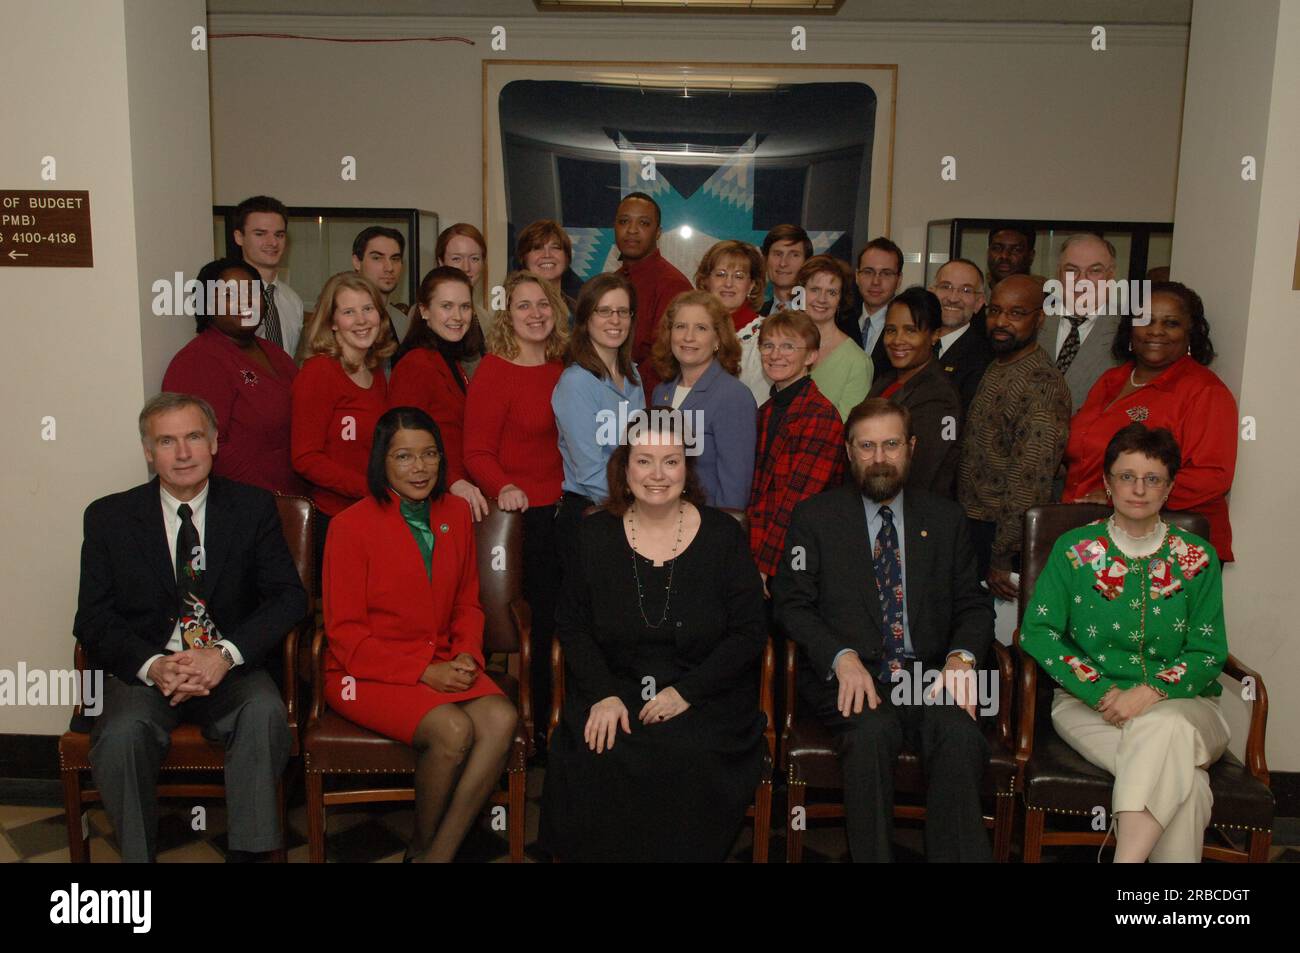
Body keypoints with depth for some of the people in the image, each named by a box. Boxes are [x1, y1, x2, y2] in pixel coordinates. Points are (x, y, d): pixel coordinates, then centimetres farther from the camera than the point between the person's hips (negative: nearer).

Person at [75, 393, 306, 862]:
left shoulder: (253, 508, 5)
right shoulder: (109, 517, 7)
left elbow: (288, 596, -2)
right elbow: (93, 619, 1)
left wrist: (226, 654, -19)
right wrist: (153, 666, -19)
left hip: (231, 669, 0)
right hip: (143, 670, 1)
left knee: (266, 712, -32)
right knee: (121, 734, -30)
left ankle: (248, 851, -20)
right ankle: (138, 855, -9)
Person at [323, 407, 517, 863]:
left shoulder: (457, 513, 7)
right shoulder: (351, 526, -8)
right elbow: (345, 634, -8)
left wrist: (467, 656, -4)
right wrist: (423, 671, -16)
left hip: (441, 665, 5)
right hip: (366, 671, -5)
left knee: (502, 719, -25)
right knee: (453, 730, -30)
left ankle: (439, 853, -14)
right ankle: (420, 845, -1)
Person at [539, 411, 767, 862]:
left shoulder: (723, 534, 3)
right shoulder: (595, 534, 7)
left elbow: (749, 631, 0)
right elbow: (574, 626, 6)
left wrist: (686, 692, -11)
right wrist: (603, 694, -11)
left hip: (704, 698, -1)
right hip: (613, 689, 1)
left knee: (692, 760, -30)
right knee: (592, 757, -27)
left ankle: (682, 850, -5)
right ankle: (605, 849, -4)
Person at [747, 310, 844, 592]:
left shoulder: (821, 416, -14)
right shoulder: (766, 412, 10)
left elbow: (797, 500, -18)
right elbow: (756, 490, 11)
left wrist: (762, 567, -17)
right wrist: (752, 554, 1)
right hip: (761, 553, 6)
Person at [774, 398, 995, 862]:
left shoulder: (945, 518, 17)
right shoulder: (813, 518, 9)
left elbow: (973, 605, 15)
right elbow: (792, 604, 1)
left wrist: (962, 657, -7)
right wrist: (842, 657, -16)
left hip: (928, 673, 2)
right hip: (846, 674, -2)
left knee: (960, 736, -30)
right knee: (872, 731, -34)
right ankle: (872, 856, -20)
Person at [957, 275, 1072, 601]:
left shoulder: (1041, 385, -20)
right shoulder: (995, 369, 10)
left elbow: (1029, 484, -23)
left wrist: (1002, 560, -20)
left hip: (1000, 536, -8)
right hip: (971, 525, 8)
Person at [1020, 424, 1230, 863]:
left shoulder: (1198, 558, 8)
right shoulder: (1074, 548, 6)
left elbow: (1209, 653, 3)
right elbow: (1037, 631, -2)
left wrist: (1152, 692, -16)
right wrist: (1101, 691, -14)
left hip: (1179, 702, 1)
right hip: (1088, 702, -1)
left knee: (1163, 728, -36)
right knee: (1184, 782, -31)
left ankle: (1127, 856, -36)